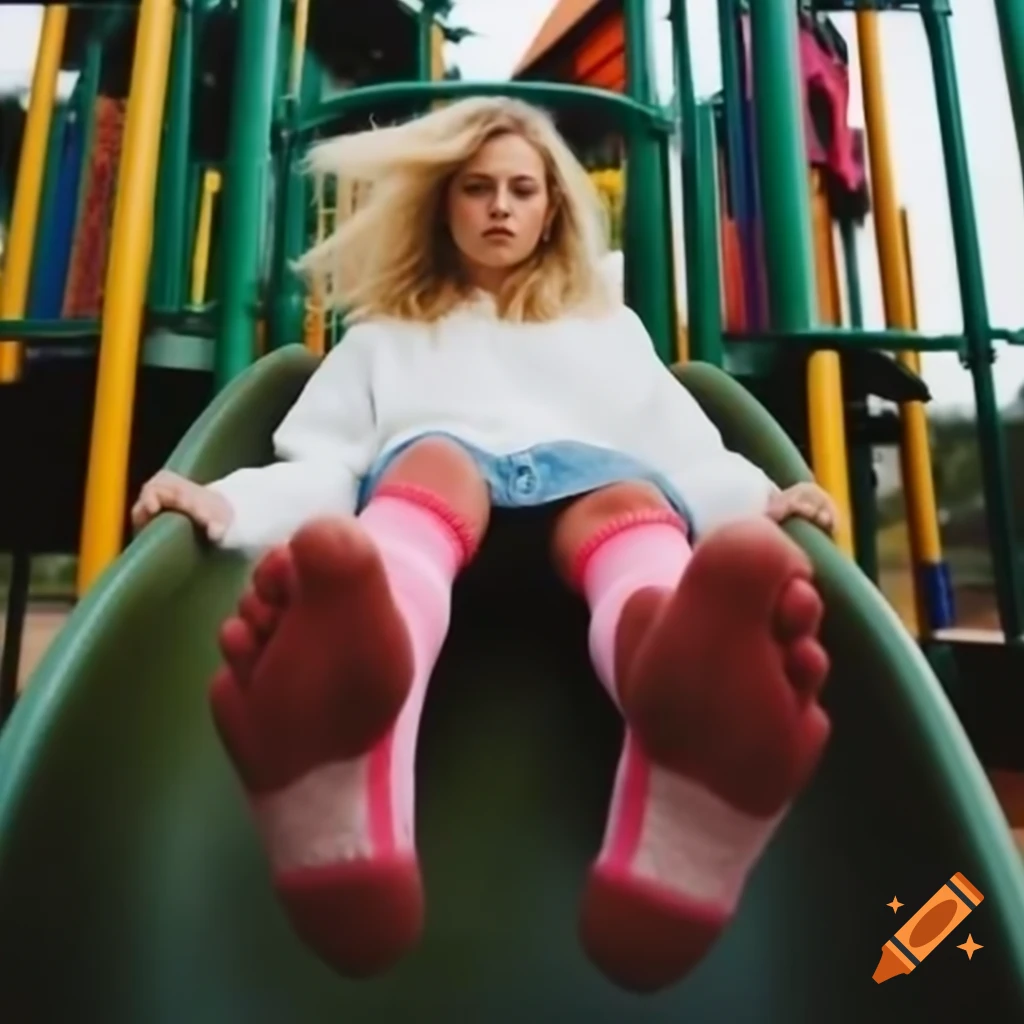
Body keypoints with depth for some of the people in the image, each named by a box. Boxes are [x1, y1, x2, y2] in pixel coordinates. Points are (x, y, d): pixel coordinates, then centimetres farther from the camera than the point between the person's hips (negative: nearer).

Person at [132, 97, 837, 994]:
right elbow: (323, 467, 16)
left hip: (590, 486, 1)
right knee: (431, 463, -33)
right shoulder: (384, 335, 32)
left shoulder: (610, 326, 33)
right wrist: (224, 500, -5)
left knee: (630, 499, -32)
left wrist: (759, 498, -4)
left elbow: (692, 456, 18)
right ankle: (351, 840, -63)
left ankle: (670, 857, -65)